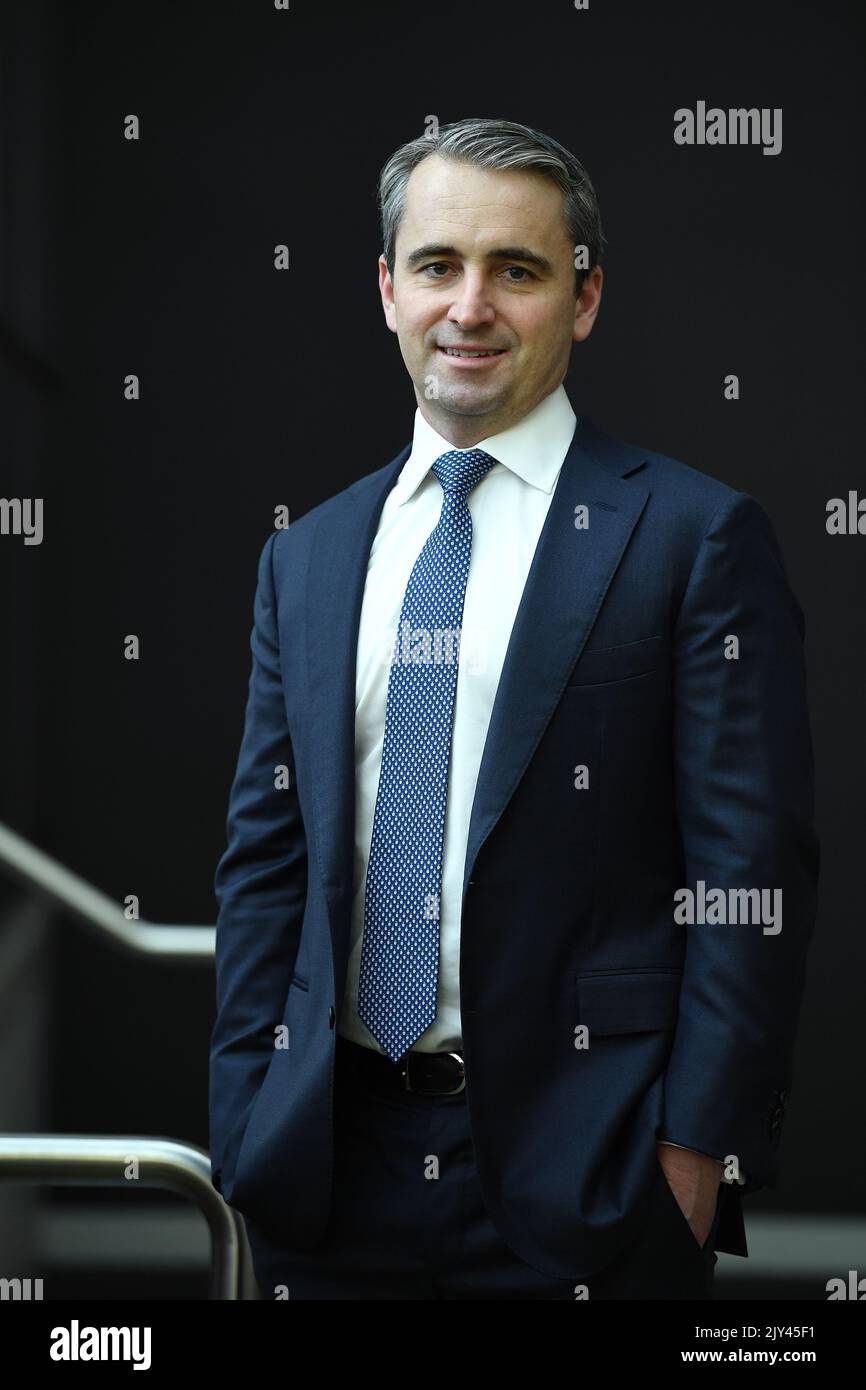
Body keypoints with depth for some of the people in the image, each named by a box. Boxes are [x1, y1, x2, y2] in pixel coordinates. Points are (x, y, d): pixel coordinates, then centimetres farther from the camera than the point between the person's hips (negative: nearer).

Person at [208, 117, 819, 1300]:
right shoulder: (307, 558, 11)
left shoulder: (699, 537, -4)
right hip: (334, 1157, 4)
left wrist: (699, 1148, -12)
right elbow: (266, 858, 12)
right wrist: (247, 1121, 5)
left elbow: (751, 876, -7)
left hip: (583, 1169, -4)